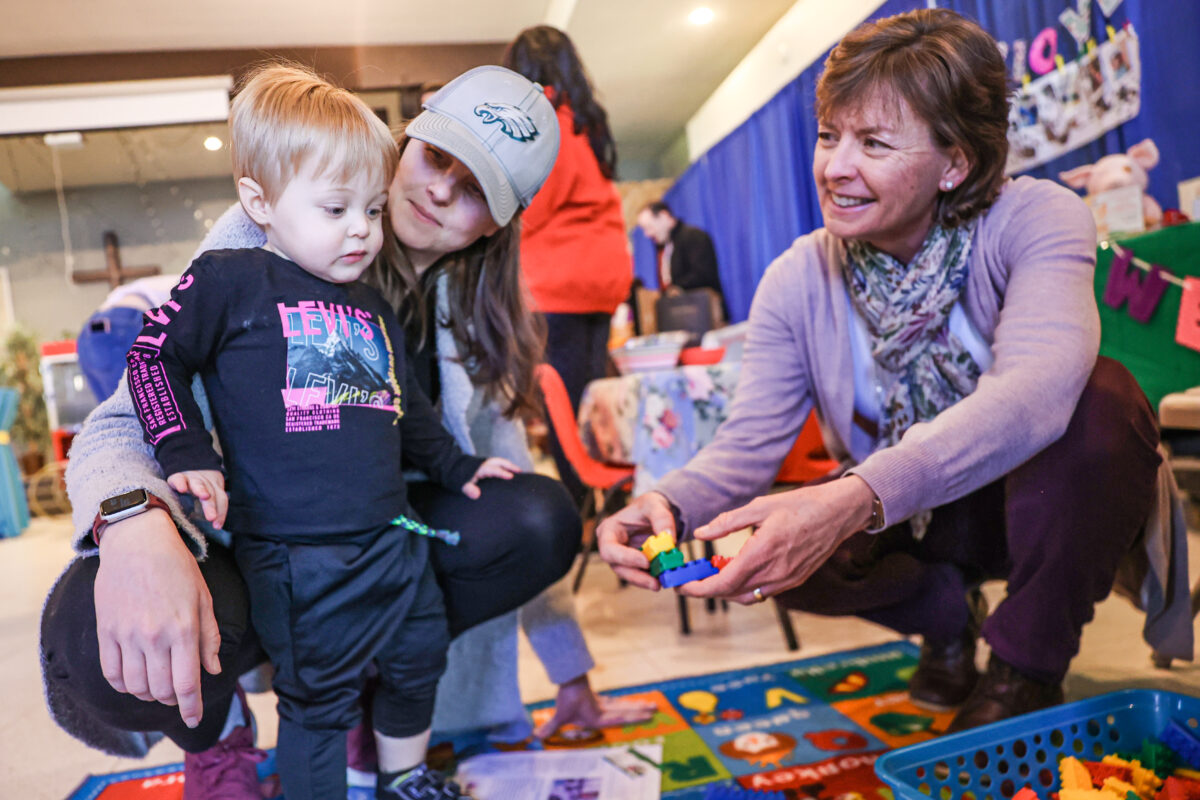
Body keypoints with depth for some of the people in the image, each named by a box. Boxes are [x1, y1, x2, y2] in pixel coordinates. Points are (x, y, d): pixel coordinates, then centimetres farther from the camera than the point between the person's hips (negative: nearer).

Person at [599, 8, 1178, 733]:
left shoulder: (1035, 220, -21)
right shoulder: (799, 281, -11)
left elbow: (1036, 389, -41)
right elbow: (749, 444, -14)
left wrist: (855, 499, -56)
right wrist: (670, 503, -38)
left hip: (1042, 502, -2)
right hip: (911, 522, 3)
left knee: (1099, 397, -33)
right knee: (763, 554, -23)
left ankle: (1030, 664, -11)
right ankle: (944, 612, 8)